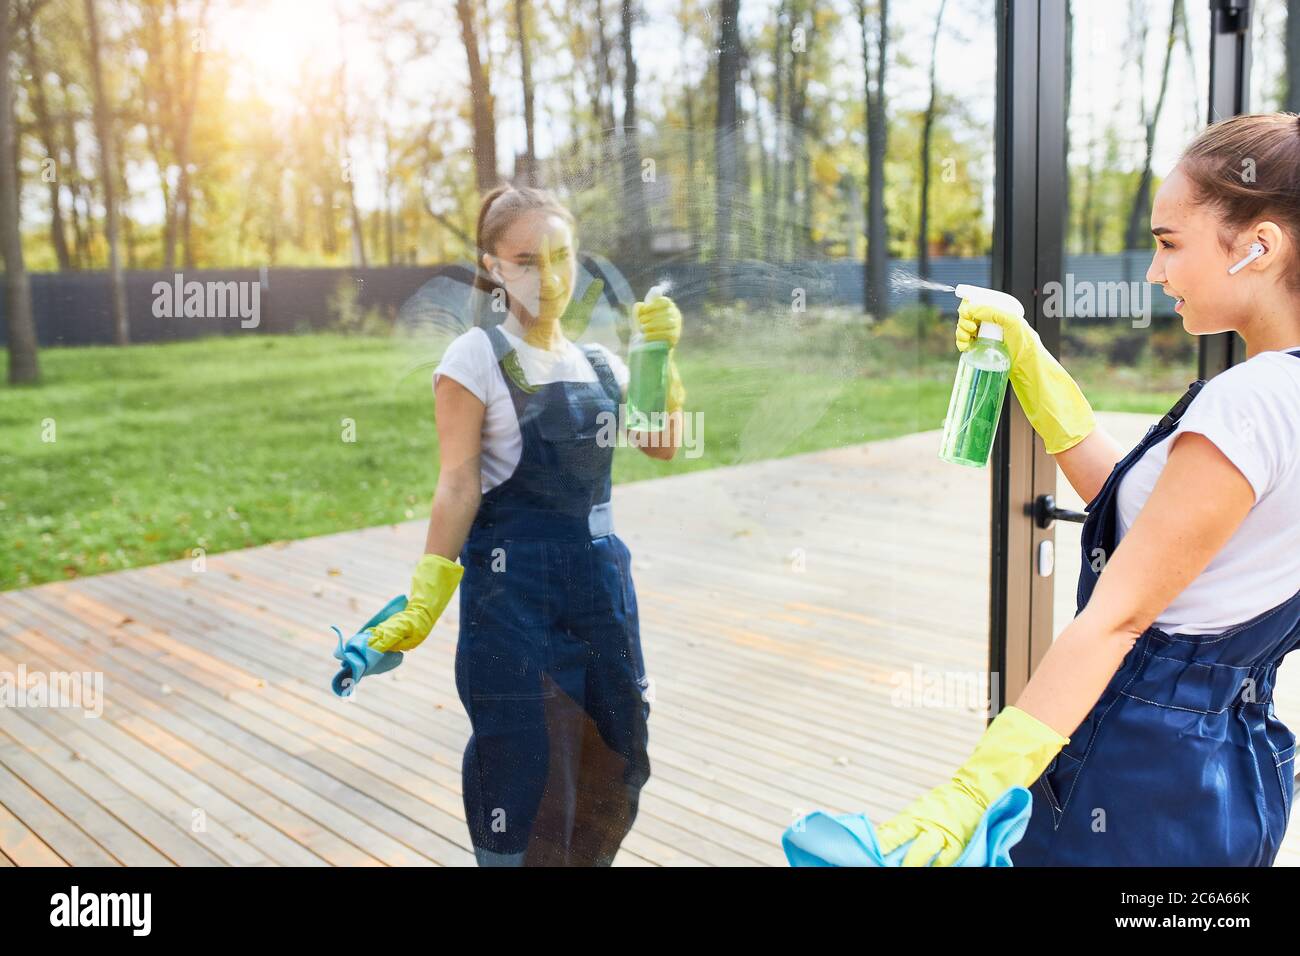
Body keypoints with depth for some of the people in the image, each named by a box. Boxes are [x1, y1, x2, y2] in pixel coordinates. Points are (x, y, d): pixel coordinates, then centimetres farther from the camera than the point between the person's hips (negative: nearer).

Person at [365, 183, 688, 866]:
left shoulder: (598, 362, 11)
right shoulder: (478, 356, -6)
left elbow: (662, 445, 4)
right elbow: (458, 485, -10)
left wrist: (660, 357, -7)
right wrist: (427, 600, -17)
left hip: (602, 577, 6)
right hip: (514, 585, -6)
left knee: (612, 761, 14)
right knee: (526, 765, 1)